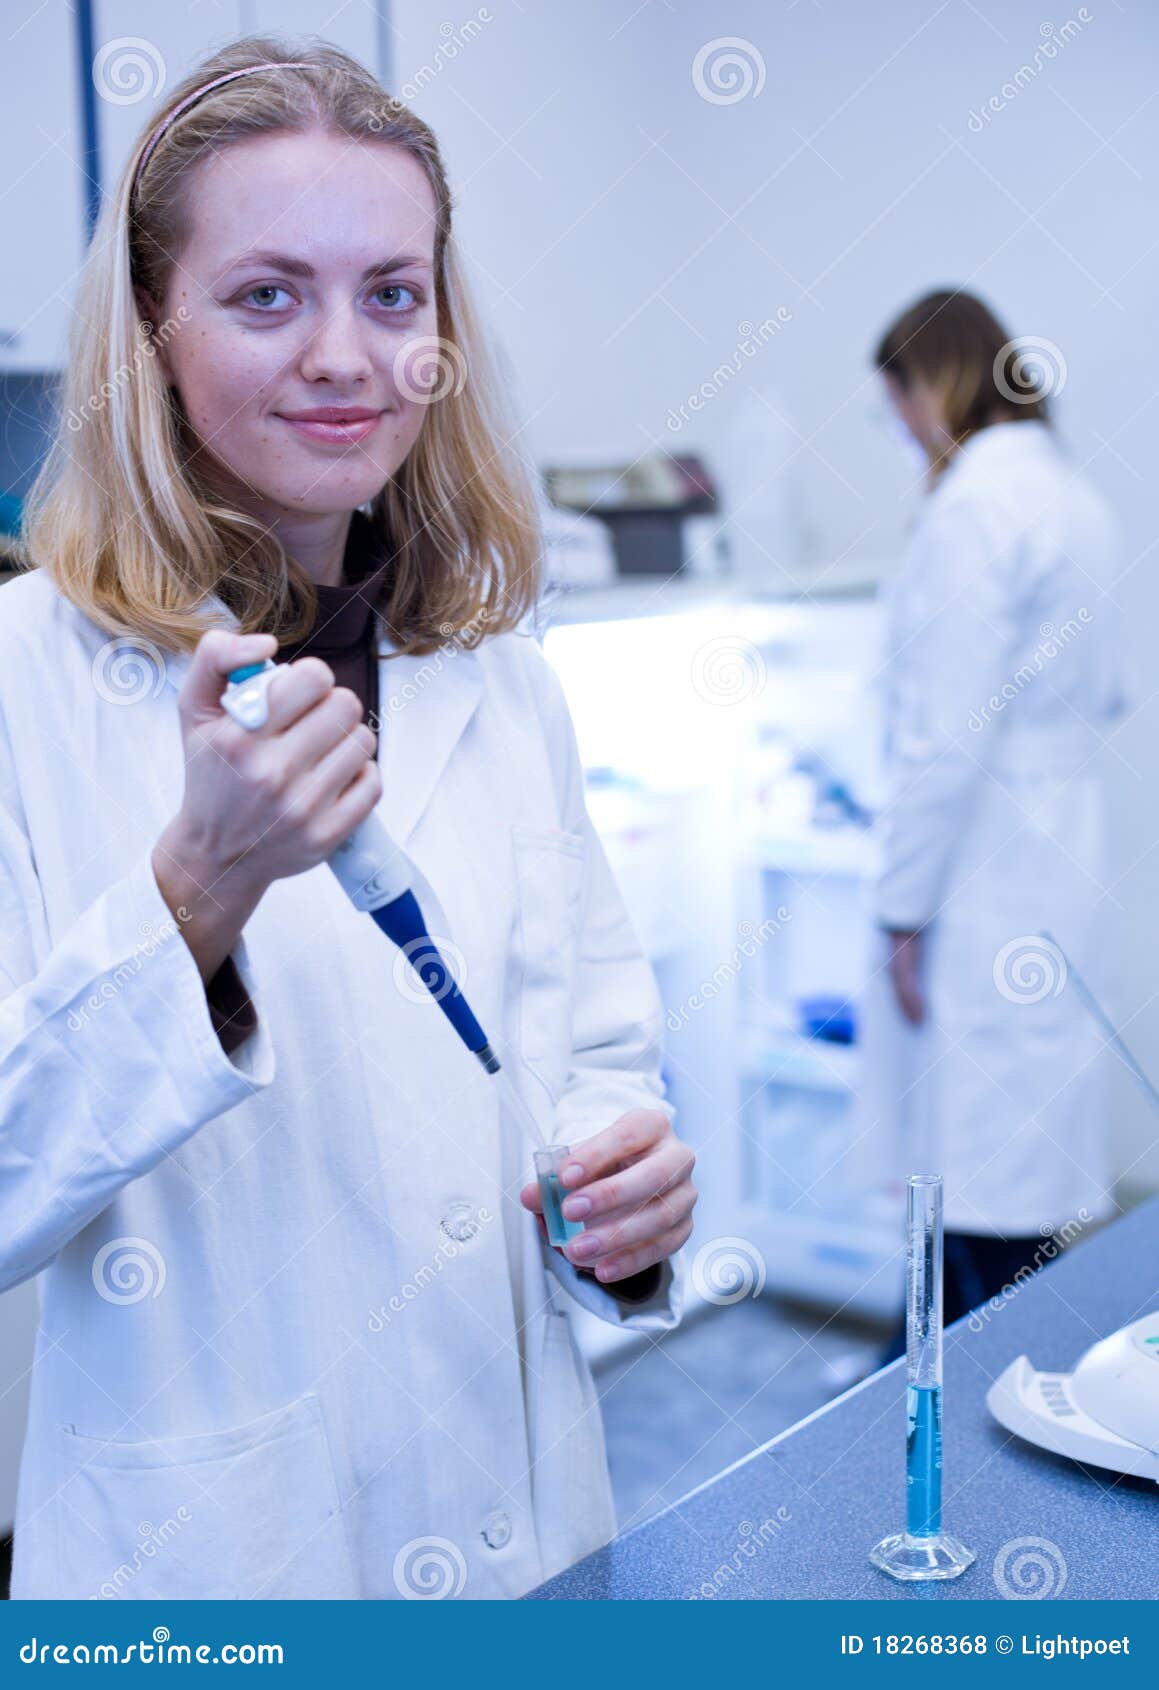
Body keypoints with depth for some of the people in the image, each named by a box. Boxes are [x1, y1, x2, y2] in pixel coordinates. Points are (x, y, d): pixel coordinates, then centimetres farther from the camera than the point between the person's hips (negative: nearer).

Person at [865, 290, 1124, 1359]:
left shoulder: (974, 507, -17)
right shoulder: (1075, 495, 13)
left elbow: (946, 736, -20)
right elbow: (1105, 695, 22)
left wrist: (904, 910, -15)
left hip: (984, 867, -10)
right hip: (1059, 846, 10)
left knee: (991, 1174, 0)